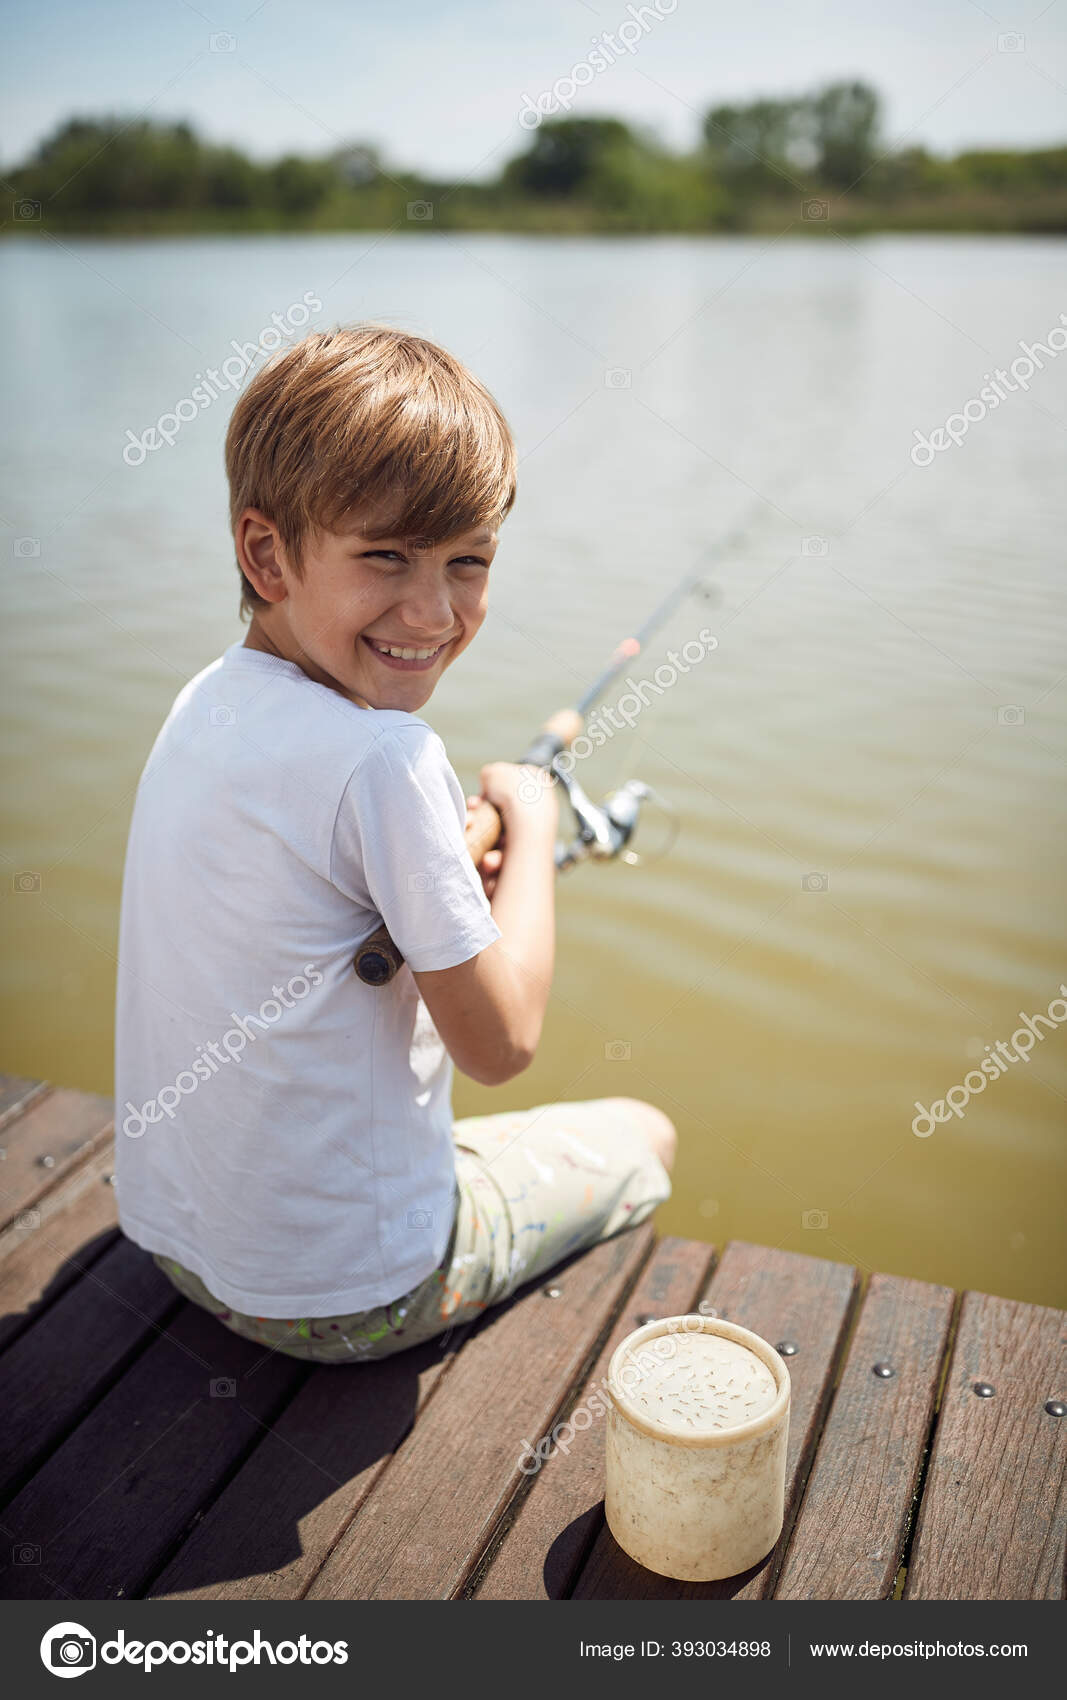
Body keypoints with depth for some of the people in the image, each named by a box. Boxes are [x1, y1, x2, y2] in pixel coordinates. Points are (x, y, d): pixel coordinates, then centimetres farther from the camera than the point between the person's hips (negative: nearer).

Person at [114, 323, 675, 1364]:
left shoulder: (203, 703, -3)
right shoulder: (382, 759, -29)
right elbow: (502, 1045, -20)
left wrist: (452, 867, -1)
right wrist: (528, 822, -8)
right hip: (343, 1297, -7)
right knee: (641, 1138, 17)